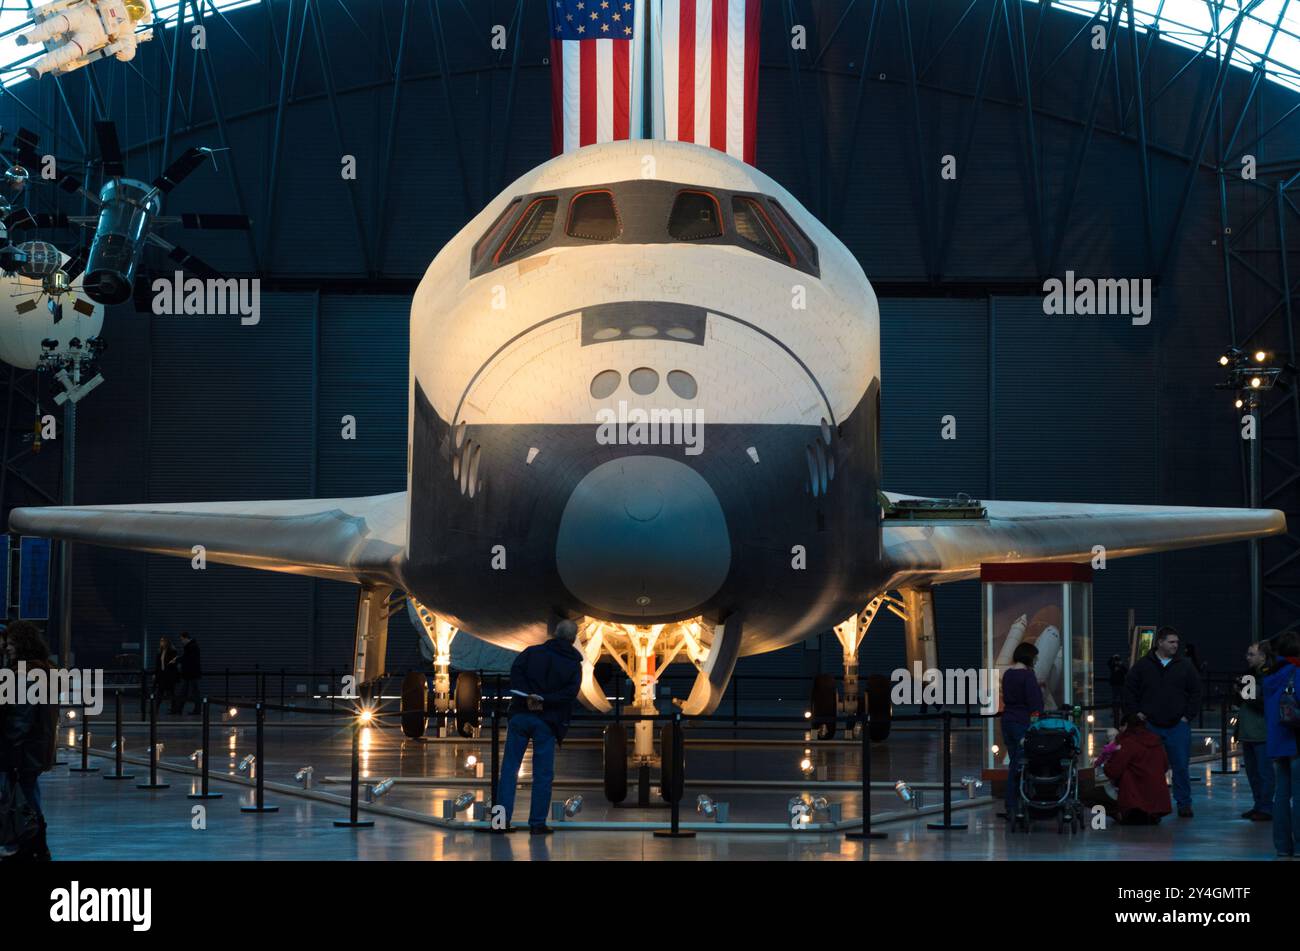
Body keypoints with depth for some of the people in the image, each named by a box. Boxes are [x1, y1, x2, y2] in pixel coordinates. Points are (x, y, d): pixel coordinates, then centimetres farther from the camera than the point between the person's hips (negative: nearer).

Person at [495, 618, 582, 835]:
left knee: (509, 768, 5)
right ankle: (537, 823, 5)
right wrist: (544, 700, -13)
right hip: (547, 723, -1)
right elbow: (570, 692, -11)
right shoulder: (574, 665, 3)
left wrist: (528, 697, -14)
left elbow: (516, 672, -9)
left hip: (521, 715, 1)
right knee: (543, 774, 5)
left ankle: (502, 819, 1)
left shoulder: (532, 652, 5)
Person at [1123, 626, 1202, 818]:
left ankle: (1184, 804, 6)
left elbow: (1195, 692, 9)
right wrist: (1136, 713, 0)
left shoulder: (1185, 667, 7)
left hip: (1178, 725, 0)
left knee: (1181, 767, -2)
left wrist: (1188, 715, 1)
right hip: (1150, 726, 0)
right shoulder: (1142, 666, 5)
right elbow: (1129, 692, 9)